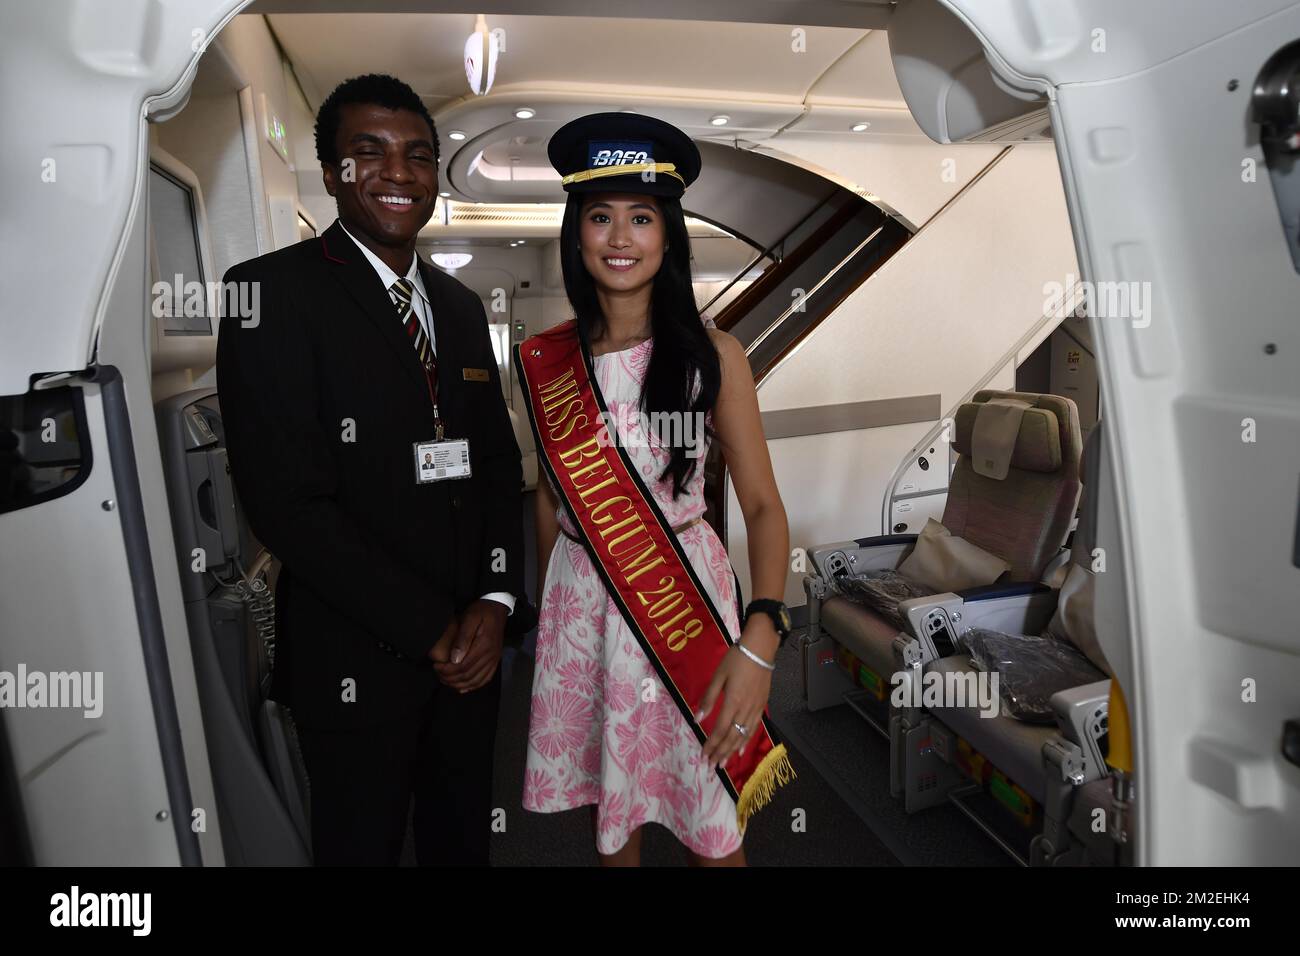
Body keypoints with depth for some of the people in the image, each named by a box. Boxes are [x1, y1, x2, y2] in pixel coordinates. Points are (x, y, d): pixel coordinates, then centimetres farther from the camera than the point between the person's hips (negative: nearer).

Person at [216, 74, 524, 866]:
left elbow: (499, 464, 9)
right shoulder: (273, 291, -10)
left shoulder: (460, 305, 10)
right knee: (365, 845, 14)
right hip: (356, 660, -5)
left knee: (465, 839, 21)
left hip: (469, 644, 6)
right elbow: (286, 501, -17)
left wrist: (495, 600, -5)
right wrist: (429, 629, -14)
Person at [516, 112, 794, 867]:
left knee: (711, 829, 10)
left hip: (685, 597, -2)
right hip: (581, 606, 3)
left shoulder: (712, 356, -8)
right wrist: (548, 609, 14)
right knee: (607, 810, 18)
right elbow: (551, 493, 10)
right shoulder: (546, 361, 1)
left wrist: (760, 637, -22)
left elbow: (763, 506, -9)